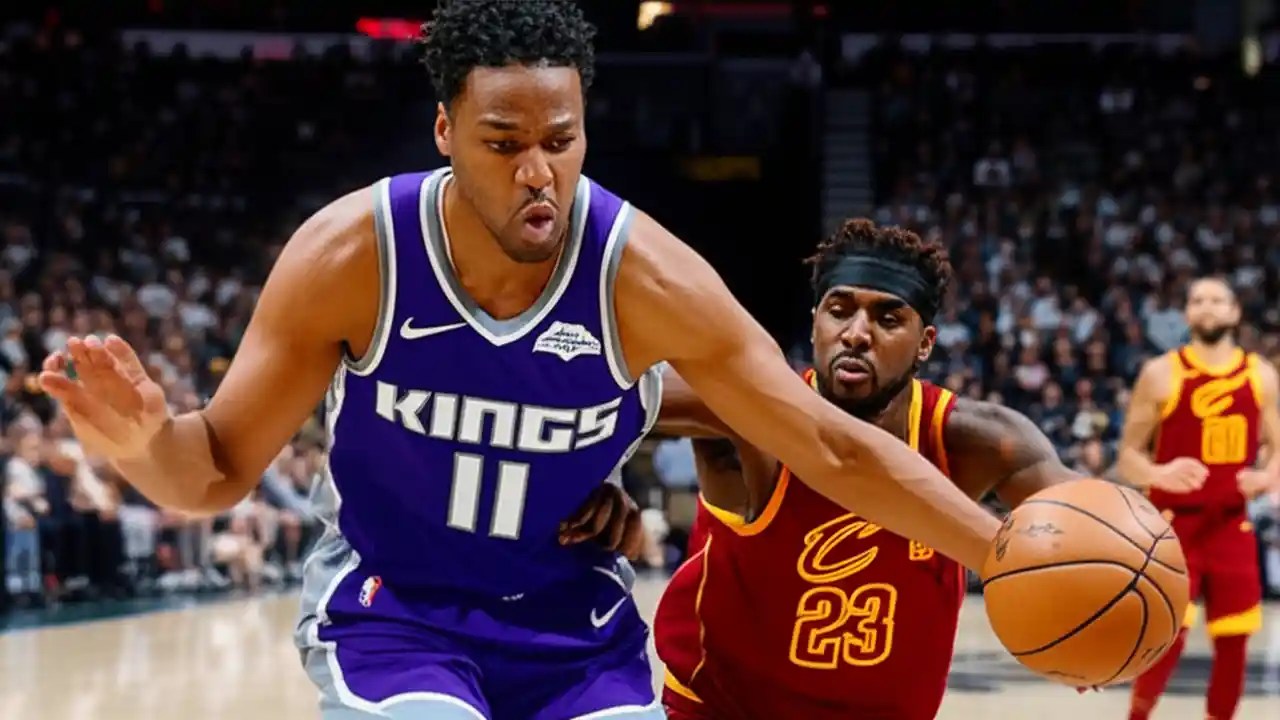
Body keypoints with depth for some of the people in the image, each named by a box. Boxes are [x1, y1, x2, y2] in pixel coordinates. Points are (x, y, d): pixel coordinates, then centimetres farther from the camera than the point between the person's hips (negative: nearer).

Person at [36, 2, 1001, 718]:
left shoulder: (644, 274, -21)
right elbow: (221, 471, -12)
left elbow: (834, 449, -14)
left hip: (574, 622, 2)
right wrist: (144, 441, -35)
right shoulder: (349, 255, -21)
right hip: (390, 608, -2)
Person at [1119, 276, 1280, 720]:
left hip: (1232, 525, 4)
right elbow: (1127, 458, -2)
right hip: (1174, 524, -3)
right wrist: (1160, 475, -24)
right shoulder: (1161, 374, -4)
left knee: (1233, 643, 4)